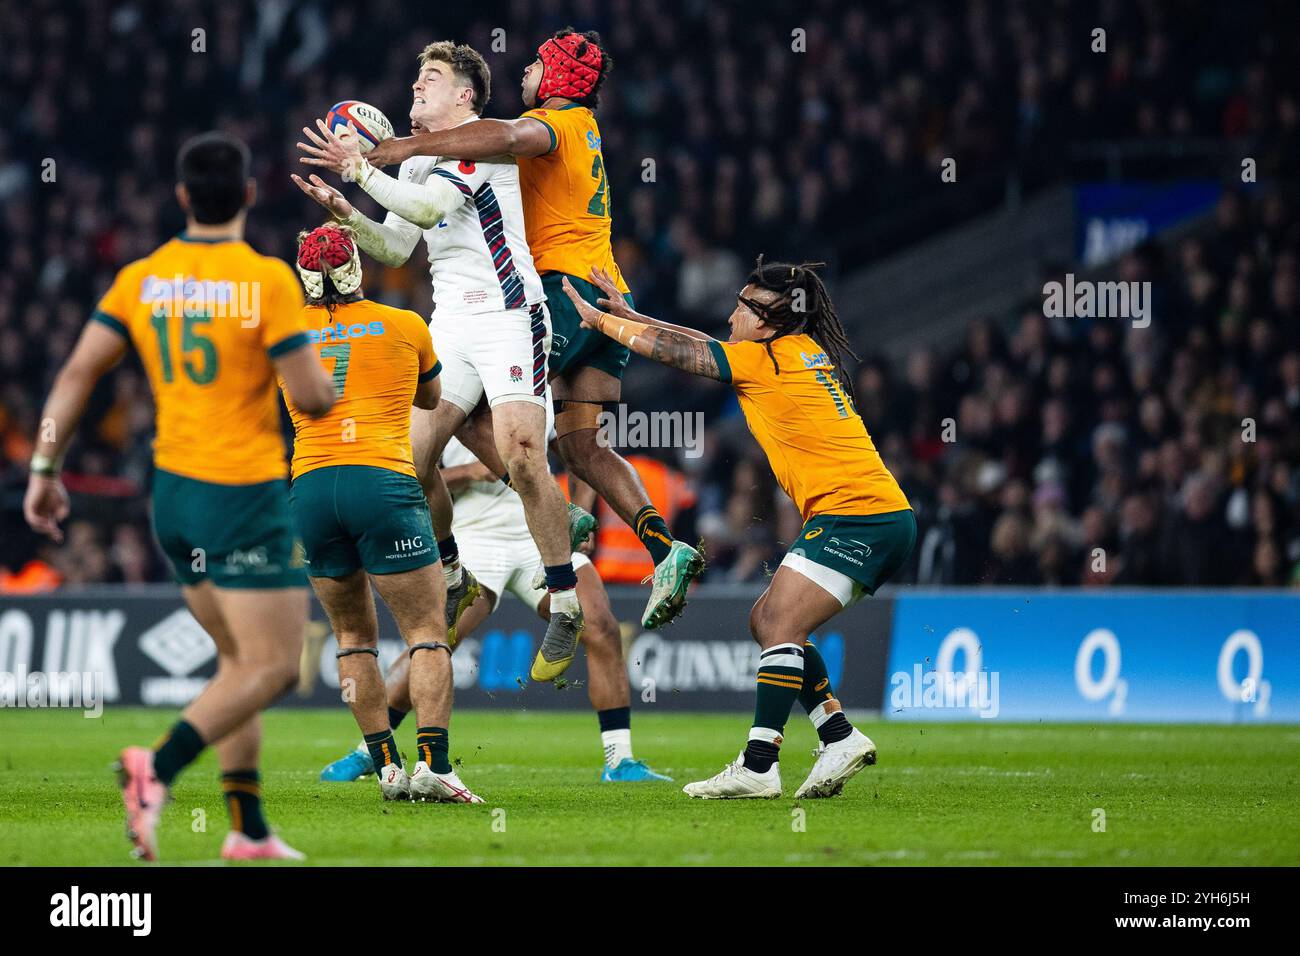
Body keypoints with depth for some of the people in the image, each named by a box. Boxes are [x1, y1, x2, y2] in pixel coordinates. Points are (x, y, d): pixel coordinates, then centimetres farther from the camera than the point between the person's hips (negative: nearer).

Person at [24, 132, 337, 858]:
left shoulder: (140, 281, 3)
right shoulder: (268, 281, -13)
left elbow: (77, 373, 0)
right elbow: (312, 397, -14)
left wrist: (45, 470, 5)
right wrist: (328, 376, 8)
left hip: (174, 495, 7)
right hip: (245, 497, -7)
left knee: (241, 660, 17)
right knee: (272, 668, -4)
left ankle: (249, 829, 14)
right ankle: (159, 770, -24)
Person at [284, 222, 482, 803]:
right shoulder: (406, 327, 9)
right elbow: (431, 398, 28)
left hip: (310, 488, 3)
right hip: (382, 481, -3)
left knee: (354, 636, 15)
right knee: (427, 631, 0)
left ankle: (388, 769, 9)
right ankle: (432, 764, -16)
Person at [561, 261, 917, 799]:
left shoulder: (770, 359, -8)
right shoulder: (803, 352, 17)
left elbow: (676, 351, -1)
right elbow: (699, 345, 27)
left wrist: (600, 319, 10)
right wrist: (628, 314, 27)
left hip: (857, 516, -10)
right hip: (880, 516, 10)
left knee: (779, 624, -14)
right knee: (768, 620, 12)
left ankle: (757, 767, -21)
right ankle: (840, 738, 10)